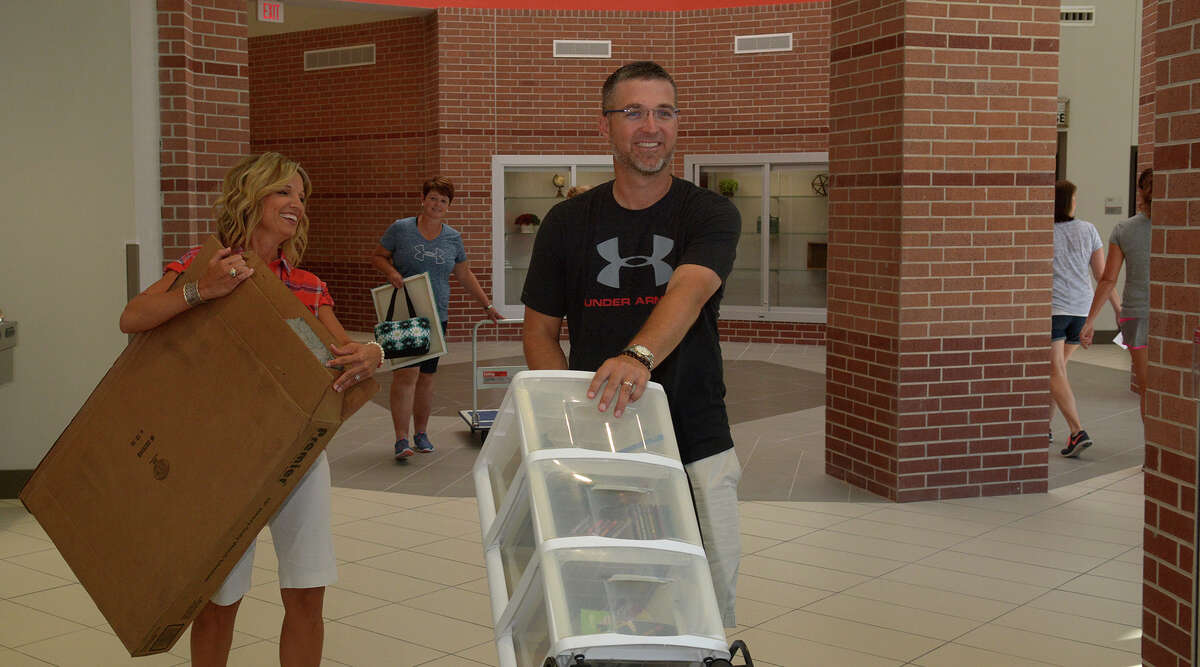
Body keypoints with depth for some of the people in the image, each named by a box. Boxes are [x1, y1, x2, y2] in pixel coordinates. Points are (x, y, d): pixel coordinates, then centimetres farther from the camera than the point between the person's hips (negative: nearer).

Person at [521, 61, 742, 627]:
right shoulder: (566, 223, 4)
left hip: (695, 444, -1)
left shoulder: (710, 214, -3)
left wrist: (638, 356, -42)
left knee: (713, 589, 1)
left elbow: (686, 292, -22)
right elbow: (539, 331, 8)